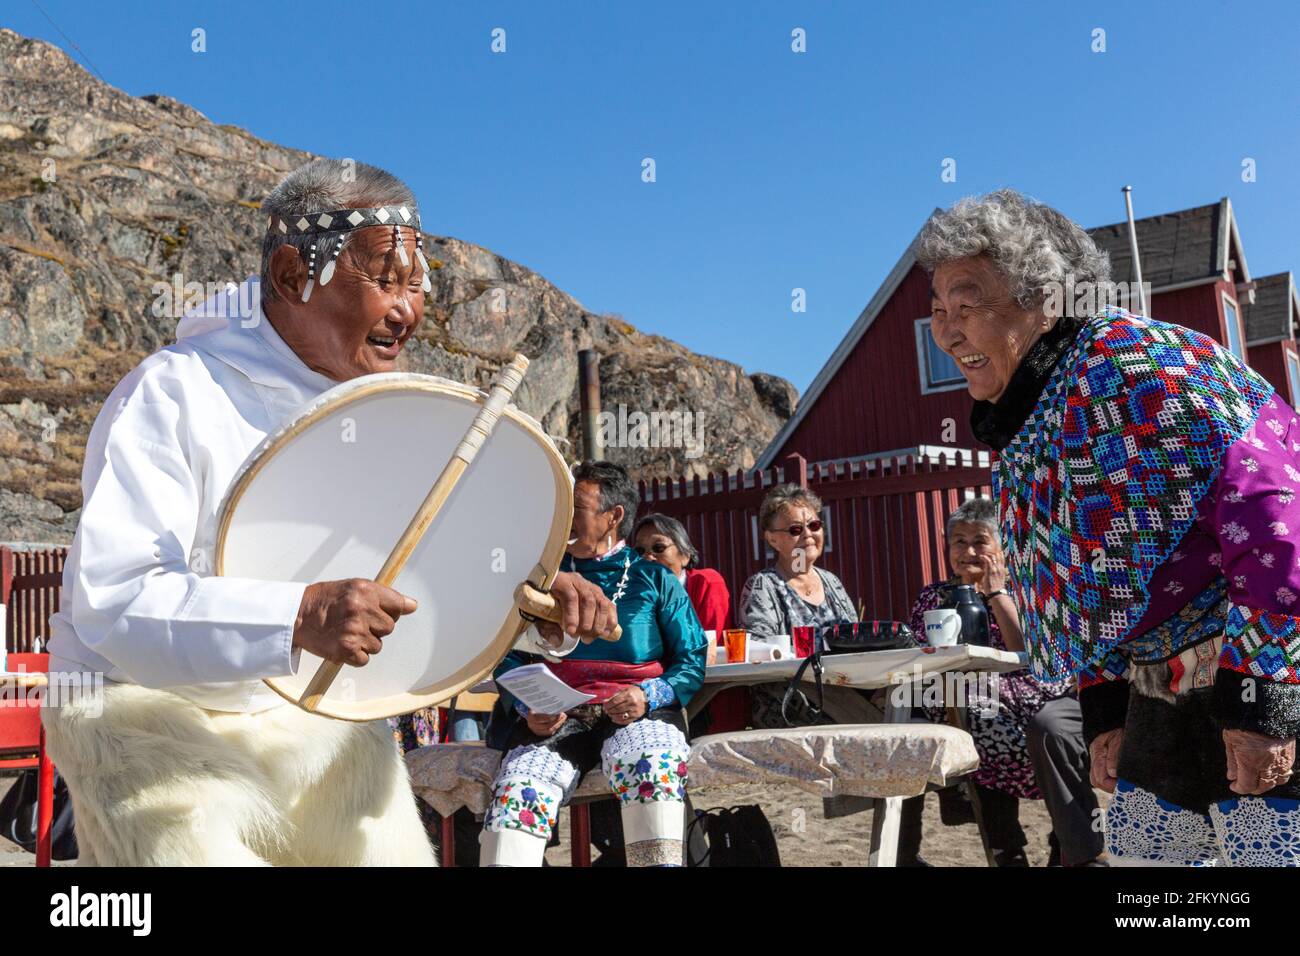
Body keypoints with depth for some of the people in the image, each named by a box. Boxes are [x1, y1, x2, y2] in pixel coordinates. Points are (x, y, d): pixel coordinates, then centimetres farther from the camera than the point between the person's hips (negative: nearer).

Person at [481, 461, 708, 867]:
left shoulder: (654, 578, 15)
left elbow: (693, 661, 8)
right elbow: (509, 658, 14)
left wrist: (648, 695, -11)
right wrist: (528, 707, -5)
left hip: (638, 712, -1)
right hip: (555, 716, 2)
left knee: (651, 770, -36)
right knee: (516, 791, -30)